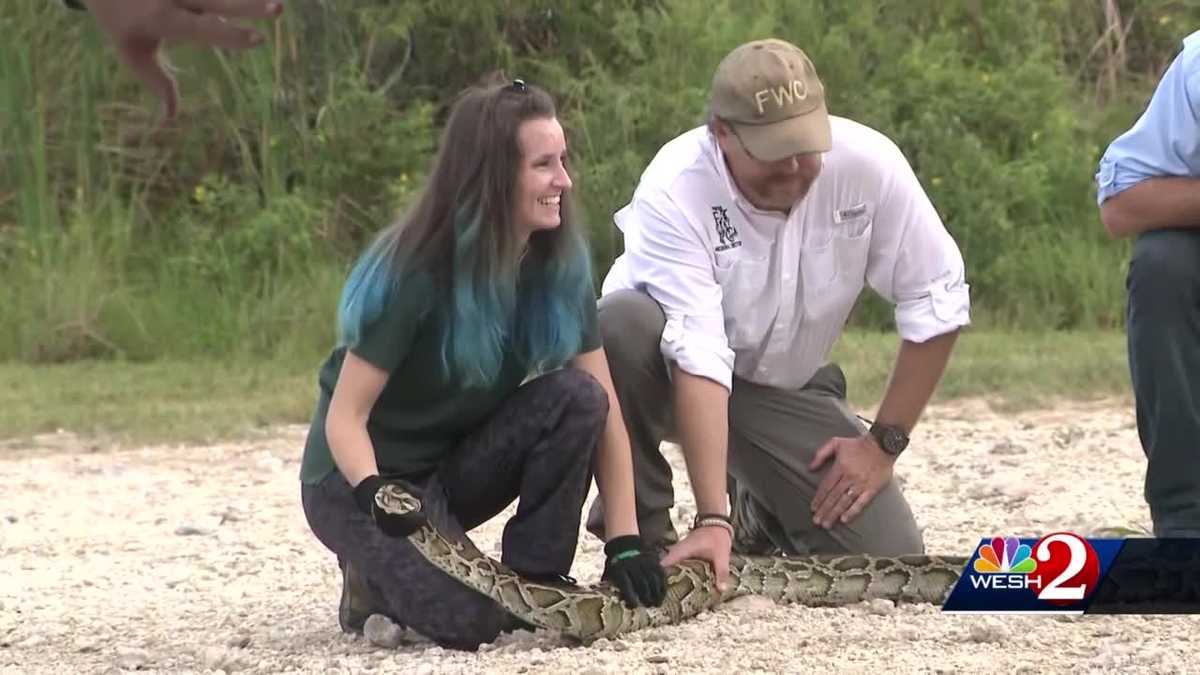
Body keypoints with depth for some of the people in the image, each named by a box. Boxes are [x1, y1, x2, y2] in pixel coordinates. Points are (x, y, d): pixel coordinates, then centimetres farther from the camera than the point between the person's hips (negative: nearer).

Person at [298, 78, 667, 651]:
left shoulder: (558, 266, -8)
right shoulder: (415, 275, -24)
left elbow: (603, 408, -8)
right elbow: (346, 417, -21)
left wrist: (626, 544, -16)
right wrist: (376, 494, -41)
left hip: (455, 468, 5)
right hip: (359, 477, -5)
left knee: (576, 396, -22)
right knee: (473, 620, -28)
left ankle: (537, 581, -8)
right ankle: (379, 572, 4)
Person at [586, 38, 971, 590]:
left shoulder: (868, 164, -22)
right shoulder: (674, 189, -31)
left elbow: (936, 306, -11)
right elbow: (698, 356, -38)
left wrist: (883, 443, -11)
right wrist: (712, 519, -43)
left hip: (785, 386, 3)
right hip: (676, 375, -3)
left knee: (888, 555, -14)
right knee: (624, 322, -38)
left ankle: (761, 515, 19)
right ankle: (640, 536, -17)